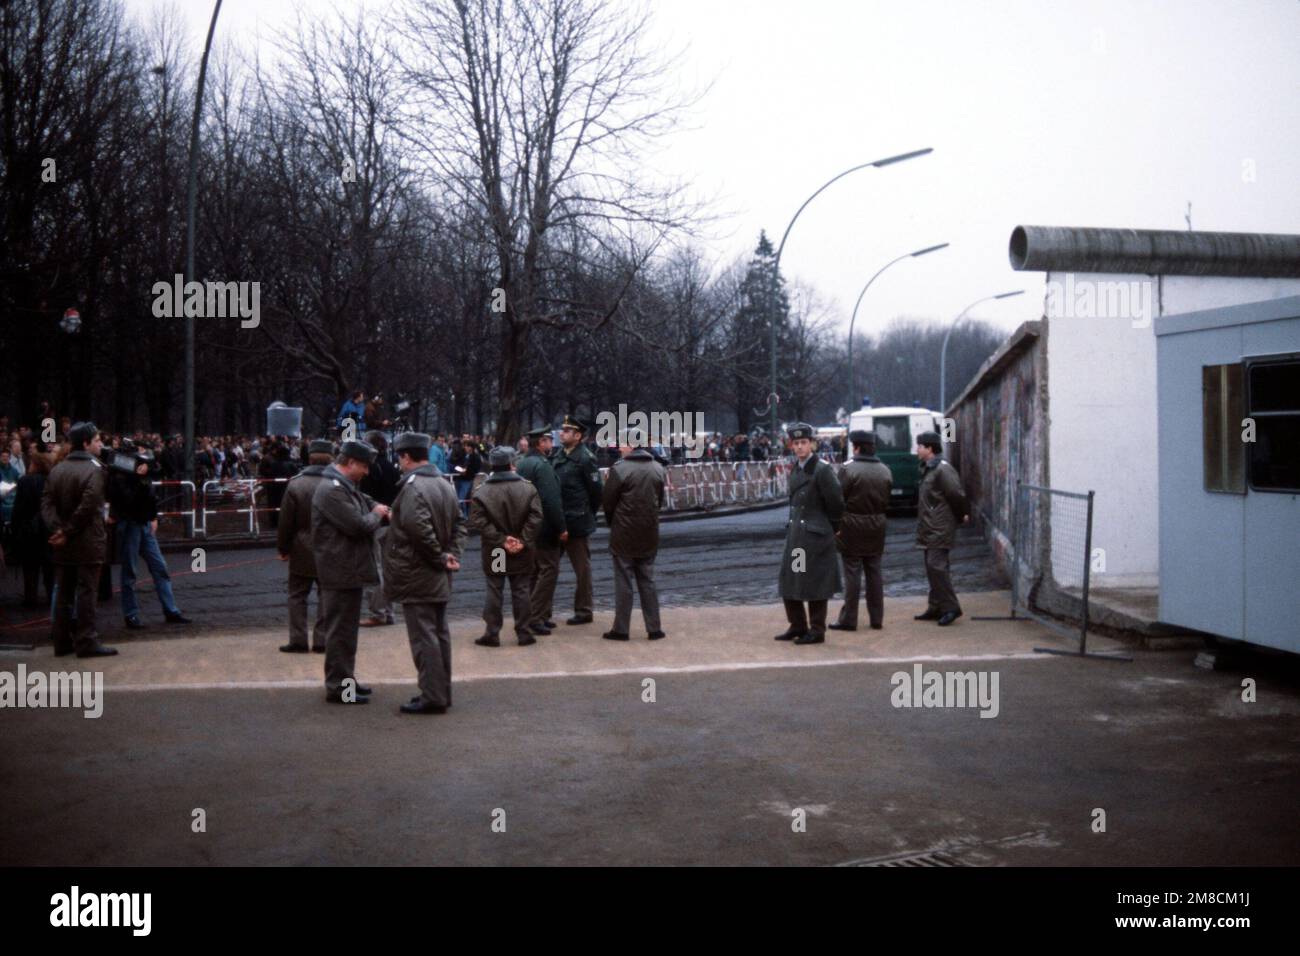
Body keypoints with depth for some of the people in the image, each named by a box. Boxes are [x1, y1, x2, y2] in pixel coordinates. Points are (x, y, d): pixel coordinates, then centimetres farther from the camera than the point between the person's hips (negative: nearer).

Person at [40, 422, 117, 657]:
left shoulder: (57, 470, 10)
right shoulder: (94, 470, -12)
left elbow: (47, 503, 0)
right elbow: (88, 507, -22)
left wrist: (56, 528, -9)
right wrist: (68, 532, -14)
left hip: (64, 544, 7)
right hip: (87, 542, -7)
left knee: (64, 592, 11)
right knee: (86, 591, -3)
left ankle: (62, 641, 16)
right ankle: (86, 641, -2)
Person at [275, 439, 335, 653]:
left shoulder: (296, 483, -7)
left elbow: (286, 520, -4)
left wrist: (282, 548, 6)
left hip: (302, 551, 0)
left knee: (297, 595, 10)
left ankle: (298, 640, 8)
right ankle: (322, 640, 7)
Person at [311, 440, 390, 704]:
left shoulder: (346, 487, 15)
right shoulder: (331, 489, -20)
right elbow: (358, 525, -24)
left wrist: (378, 509, 3)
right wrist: (377, 515, -7)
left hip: (349, 569, 11)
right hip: (340, 571, -11)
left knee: (346, 629, 18)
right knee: (340, 630, -4)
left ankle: (345, 679, 28)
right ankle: (338, 687, 3)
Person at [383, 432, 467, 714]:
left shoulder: (413, 487, -18)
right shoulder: (444, 484, 11)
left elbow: (419, 528, -28)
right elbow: (459, 523, 14)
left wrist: (440, 558, -17)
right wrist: (452, 555, 4)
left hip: (416, 577, -9)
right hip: (439, 578, 9)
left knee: (423, 636, -4)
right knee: (439, 632, 15)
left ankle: (432, 697, -1)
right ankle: (441, 692, 23)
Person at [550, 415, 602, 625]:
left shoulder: (585, 458, -11)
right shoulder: (557, 455, 9)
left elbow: (595, 490, -9)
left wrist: (588, 515, -1)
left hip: (577, 523, -7)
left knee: (582, 567, 5)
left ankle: (583, 611, 14)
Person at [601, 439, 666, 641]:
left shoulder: (619, 468, -16)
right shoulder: (658, 469, 2)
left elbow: (607, 500, -9)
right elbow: (660, 500, 8)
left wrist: (612, 522, 8)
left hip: (624, 535, -4)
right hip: (649, 534, 4)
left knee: (623, 582, 4)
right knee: (647, 581, 13)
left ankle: (620, 629, 8)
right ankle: (654, 628, 13)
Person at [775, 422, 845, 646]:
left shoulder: (822, 470, -14)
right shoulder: (795, 470, 10)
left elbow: (836, 503, -11)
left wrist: (832, 527, 0)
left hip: (815, 535, -8)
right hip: (795, 533, 8)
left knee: (814, 584, -1)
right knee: (789, 582, 12)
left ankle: (817, 631, 9)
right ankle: (797, 626, 24)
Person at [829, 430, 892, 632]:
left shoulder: (848, 469, -13)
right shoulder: (884, 470, 5)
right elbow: (887, 500, 7)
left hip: (852, 526, -5)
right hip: (877, 527, 5)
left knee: (852, 573, 0)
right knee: (874, 573, 12)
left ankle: (848, 619, 3)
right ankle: (877, 618, 15)